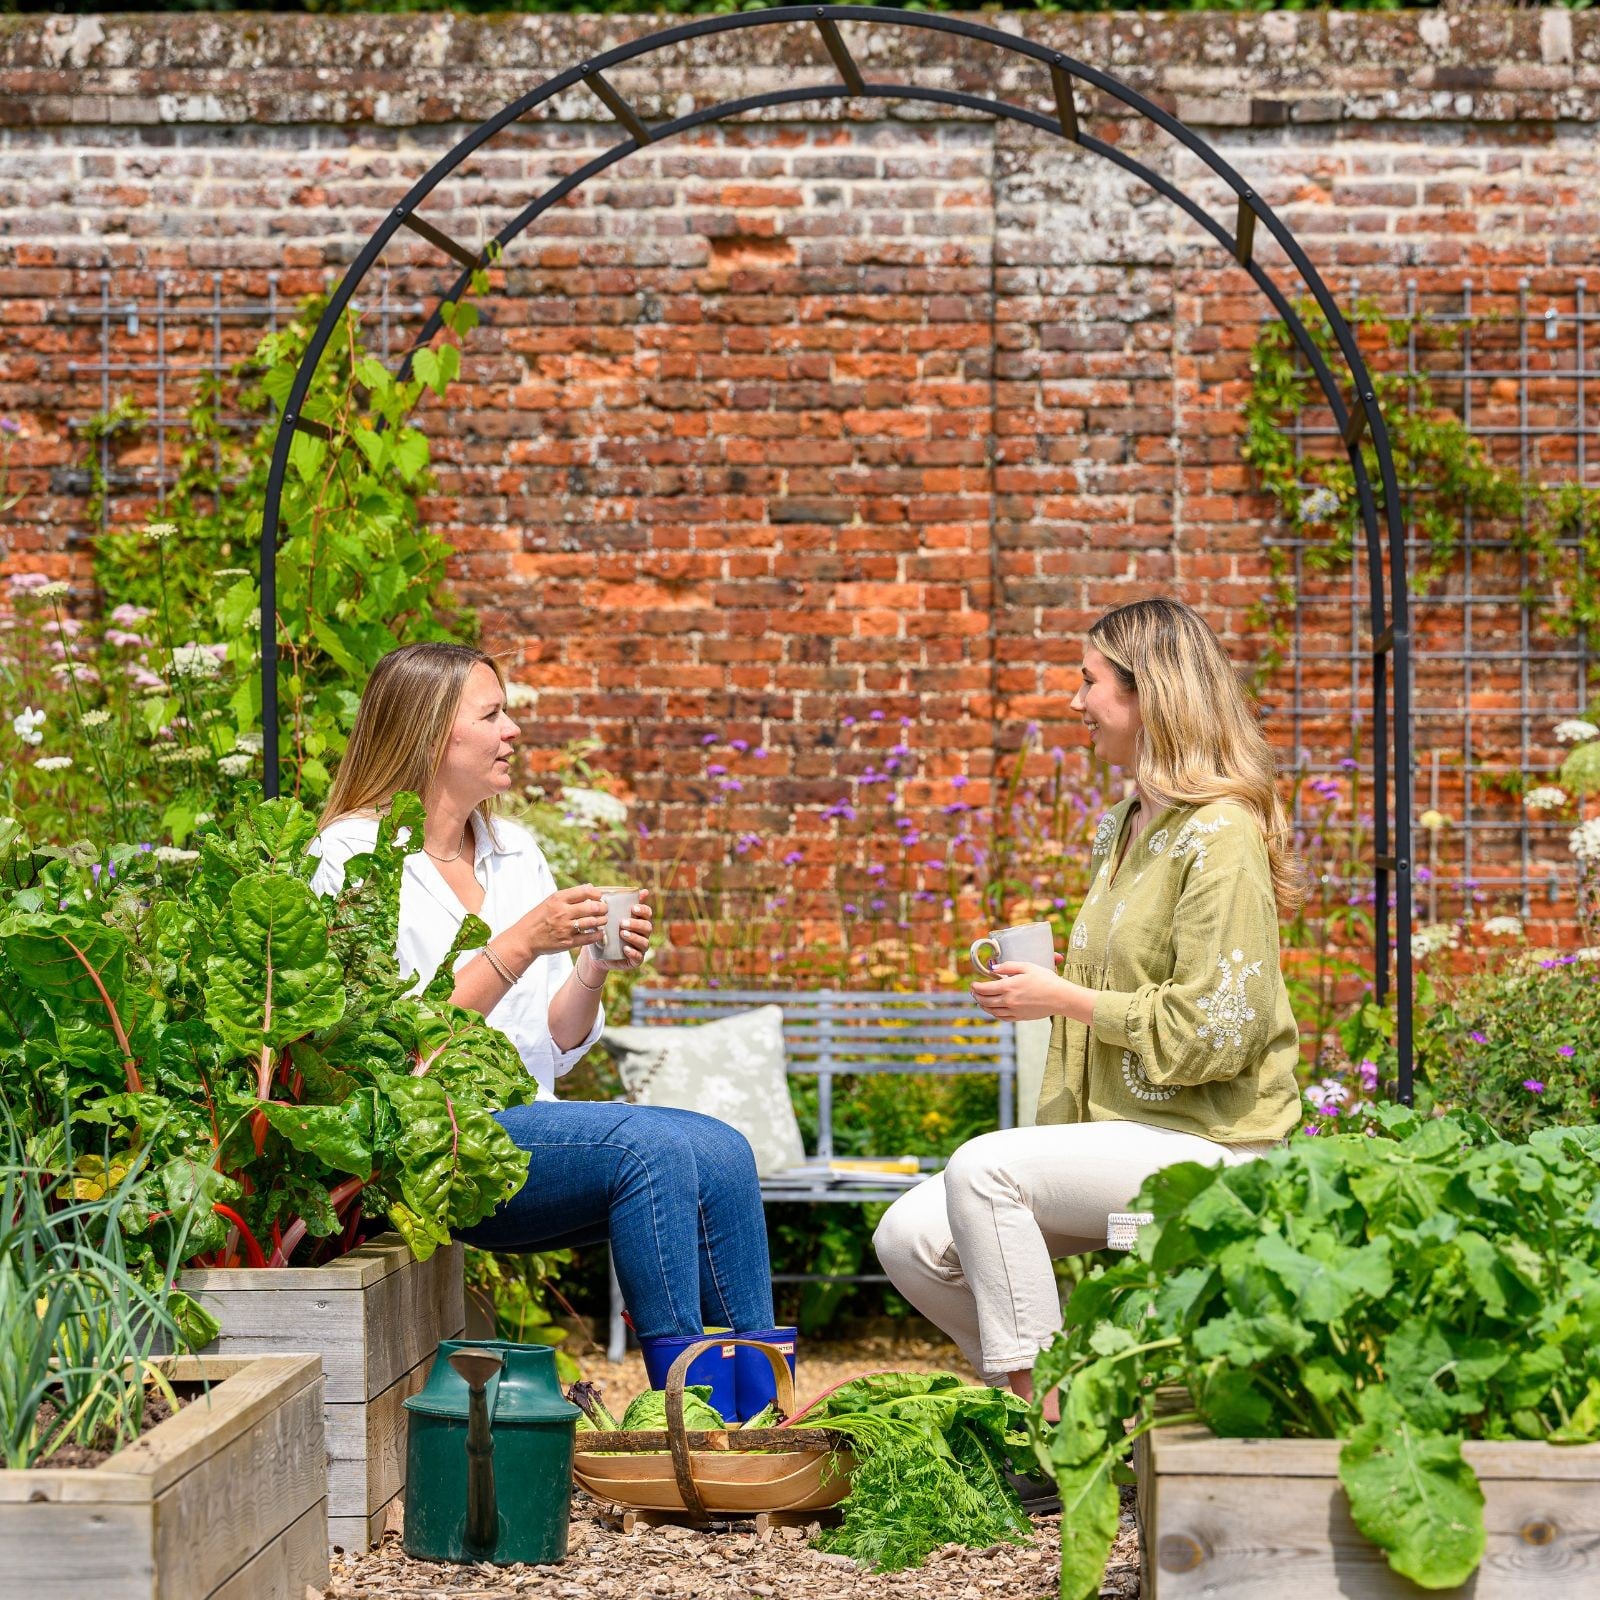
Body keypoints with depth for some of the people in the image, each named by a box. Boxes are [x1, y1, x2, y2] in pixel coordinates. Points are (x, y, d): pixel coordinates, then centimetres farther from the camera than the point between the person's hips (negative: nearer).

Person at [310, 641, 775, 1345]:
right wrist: (520, 945, -17)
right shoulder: (354, 857, -4)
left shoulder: (514, 852, 17)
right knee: (654, 1147, -26)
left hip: (526, 1123, 7)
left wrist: (594, 967, -3)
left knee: (721, 1154, -18)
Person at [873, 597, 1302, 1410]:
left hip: (1203, 1143, -9)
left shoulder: (1220, 835, -13)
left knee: (984, 1167, -29)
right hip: (1117, 1132, 9)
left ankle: (1045, 1425, -22)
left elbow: (1215, 1030, -19)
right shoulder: (1122, 827, 17)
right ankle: (1056, 1396, 8)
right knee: (912, 1238, -6)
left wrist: (1066, 999, -13)